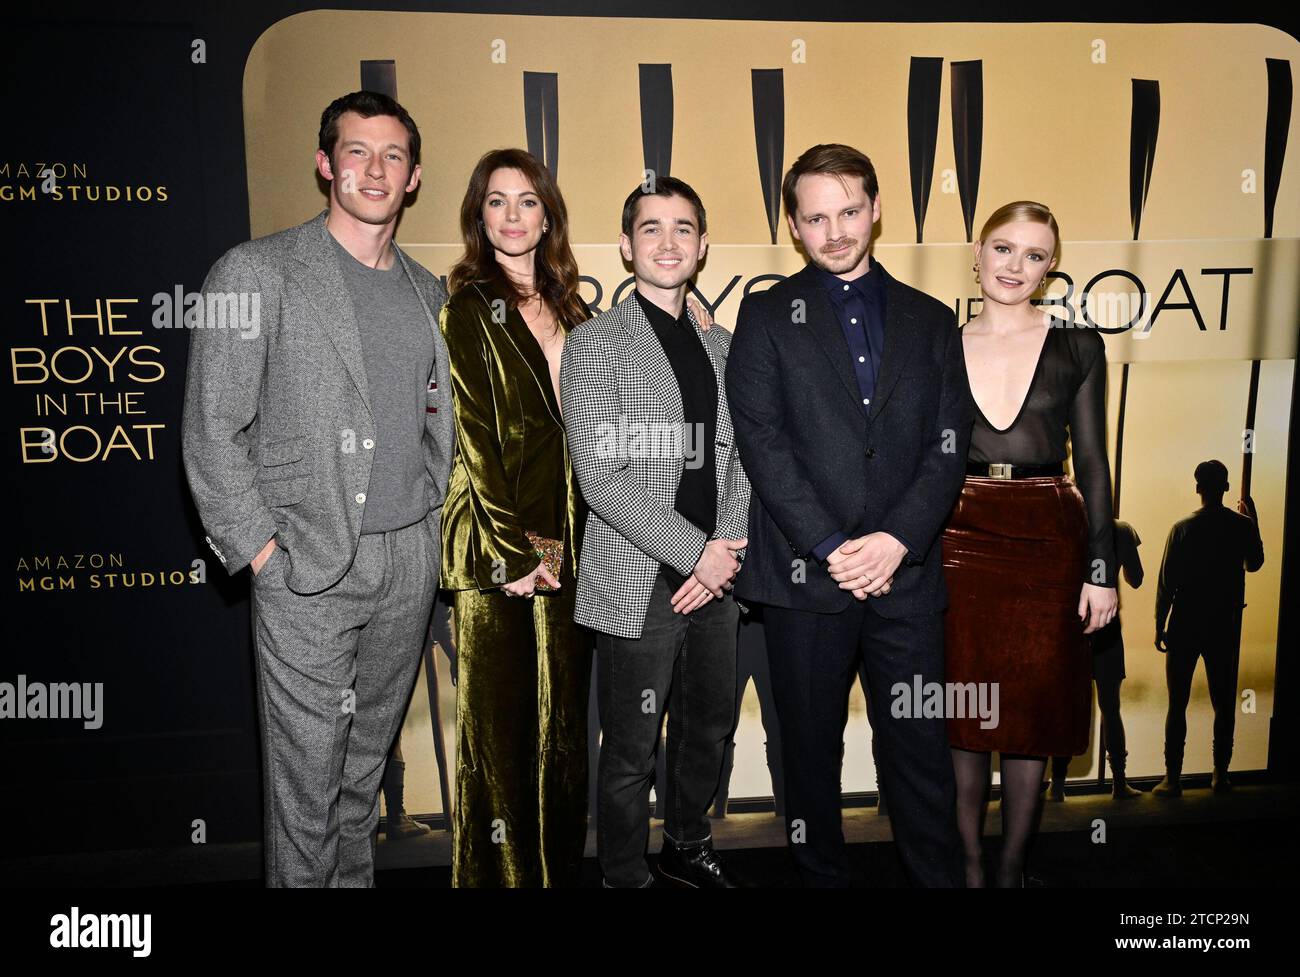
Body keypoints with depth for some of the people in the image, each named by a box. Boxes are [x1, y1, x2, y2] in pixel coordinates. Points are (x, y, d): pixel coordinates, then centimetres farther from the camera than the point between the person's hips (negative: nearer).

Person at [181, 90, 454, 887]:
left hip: (413, 554, 5)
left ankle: (357, 874, 34)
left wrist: (438, 518, 10)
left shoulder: (429, 291, 13)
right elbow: (211, 432, -7)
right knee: (306, 777, 3)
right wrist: (261, 547, -11)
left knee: (369, 759, 17)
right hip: (311, 566, -5)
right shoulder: (257, 272, -5)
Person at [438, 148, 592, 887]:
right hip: (498, 543, -5)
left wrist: (567, 543, 5)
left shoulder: (571, 311, 14)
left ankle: (562, 866, 25)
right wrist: (517, 547, -12)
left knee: (565, 716, 11)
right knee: (497, 722, 5)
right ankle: (499, 870, 20)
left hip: (569, 543, 5)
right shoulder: (468, 307, -1)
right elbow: (474, 433, -8)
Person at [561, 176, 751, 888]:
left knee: (710, 731, 18)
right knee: (631, 753, 5)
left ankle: (687, 849, 41)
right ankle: (624, 876, 28)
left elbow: (739, 459, 12)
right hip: (639, 585, -5)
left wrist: (728, 552, -3)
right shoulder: (595, 343, -5)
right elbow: (600, 477, -13)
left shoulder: (720, 346, 13)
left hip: (715, 579, 6)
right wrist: (695, 553, -14)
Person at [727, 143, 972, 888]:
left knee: (921, 749, 6)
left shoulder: (931, 320, 12)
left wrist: (897, 539, -10)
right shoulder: (767, 316, 5)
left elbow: (949, 447, 4)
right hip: (804, 575, -1)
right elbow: (763, 442, -5)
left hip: (906, 572, 2)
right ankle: (824, 876, 28)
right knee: (812, 750, 11)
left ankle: (941, 876, 21)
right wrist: (833, 547, -12)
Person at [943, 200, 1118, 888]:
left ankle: (1012, 866, 25)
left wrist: (1102, 569, -3)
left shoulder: (1077, 346, 5)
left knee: (1032, 709, 6)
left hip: (1048, 544, 0)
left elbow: (1092, 462, 3)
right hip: (957, 540, 1)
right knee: (963, 704, 5)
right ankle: (969, 864, 22)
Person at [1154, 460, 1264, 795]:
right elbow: (1254, 564, 18)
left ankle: (1172, 779, 3)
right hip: (1224, 629, 3)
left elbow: (1167, 582, -8)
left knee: (1177, 705, 2)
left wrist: (1159, 625, 1)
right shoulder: (1242, 525, -2)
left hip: (1185, 628, -2)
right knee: (1223, 704, 13)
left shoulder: (1183, 528, -9)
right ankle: (1220, 775, 20)